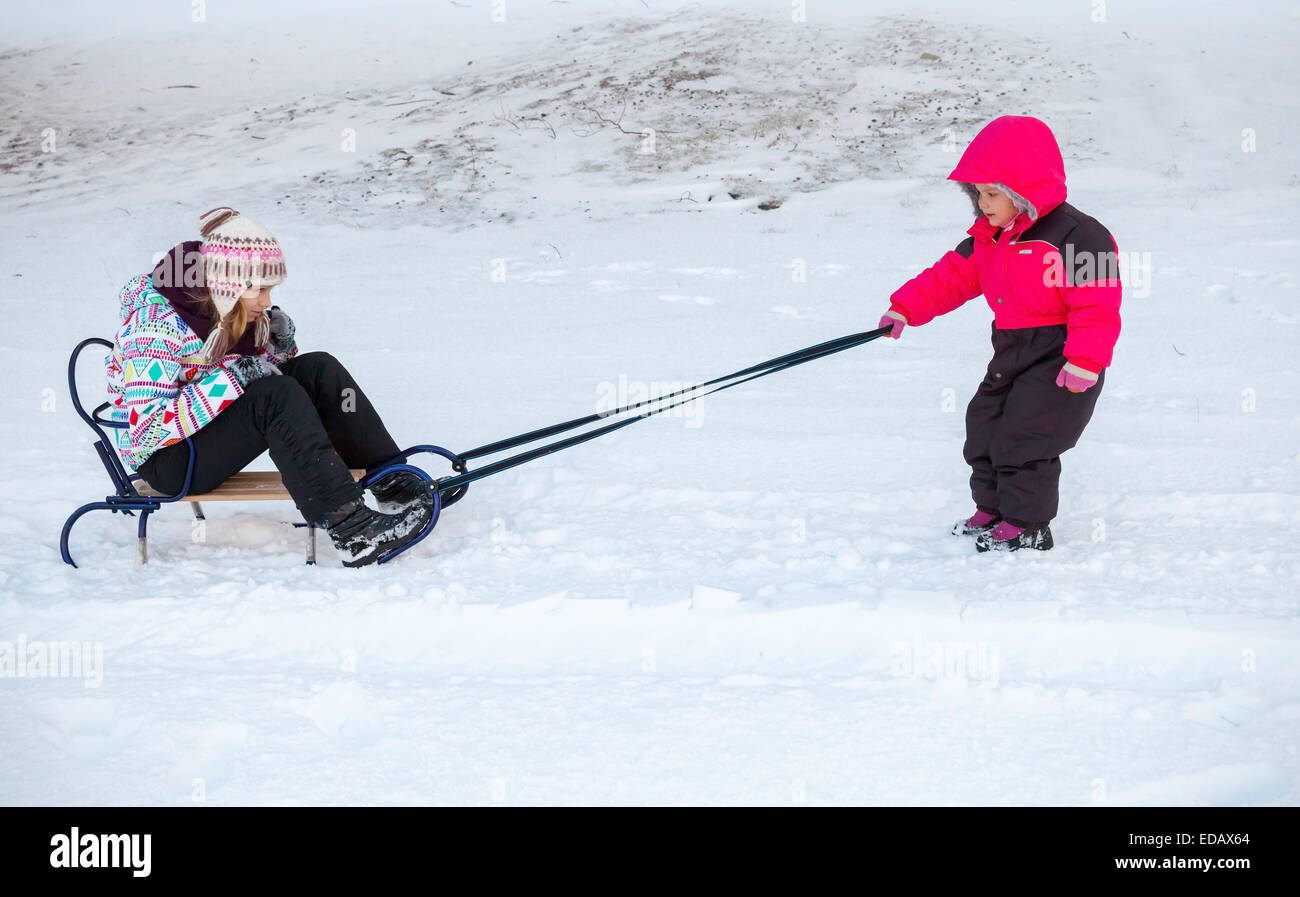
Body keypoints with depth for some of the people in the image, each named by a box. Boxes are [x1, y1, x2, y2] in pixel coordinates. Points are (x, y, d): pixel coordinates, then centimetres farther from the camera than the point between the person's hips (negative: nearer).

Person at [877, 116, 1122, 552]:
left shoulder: (1078, 235, -19)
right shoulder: (988, 238, 6)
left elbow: (1097, 306, -22)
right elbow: (951, 277, 13)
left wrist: (1083, 364, -27)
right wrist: (905, 308, 3)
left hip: (1058, 357, -8)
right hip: (1012, 353, 9)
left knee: (1022, 436, -10)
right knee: (984, 426, 13)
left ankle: (1028, 524, 4)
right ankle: (992, 509, 31)